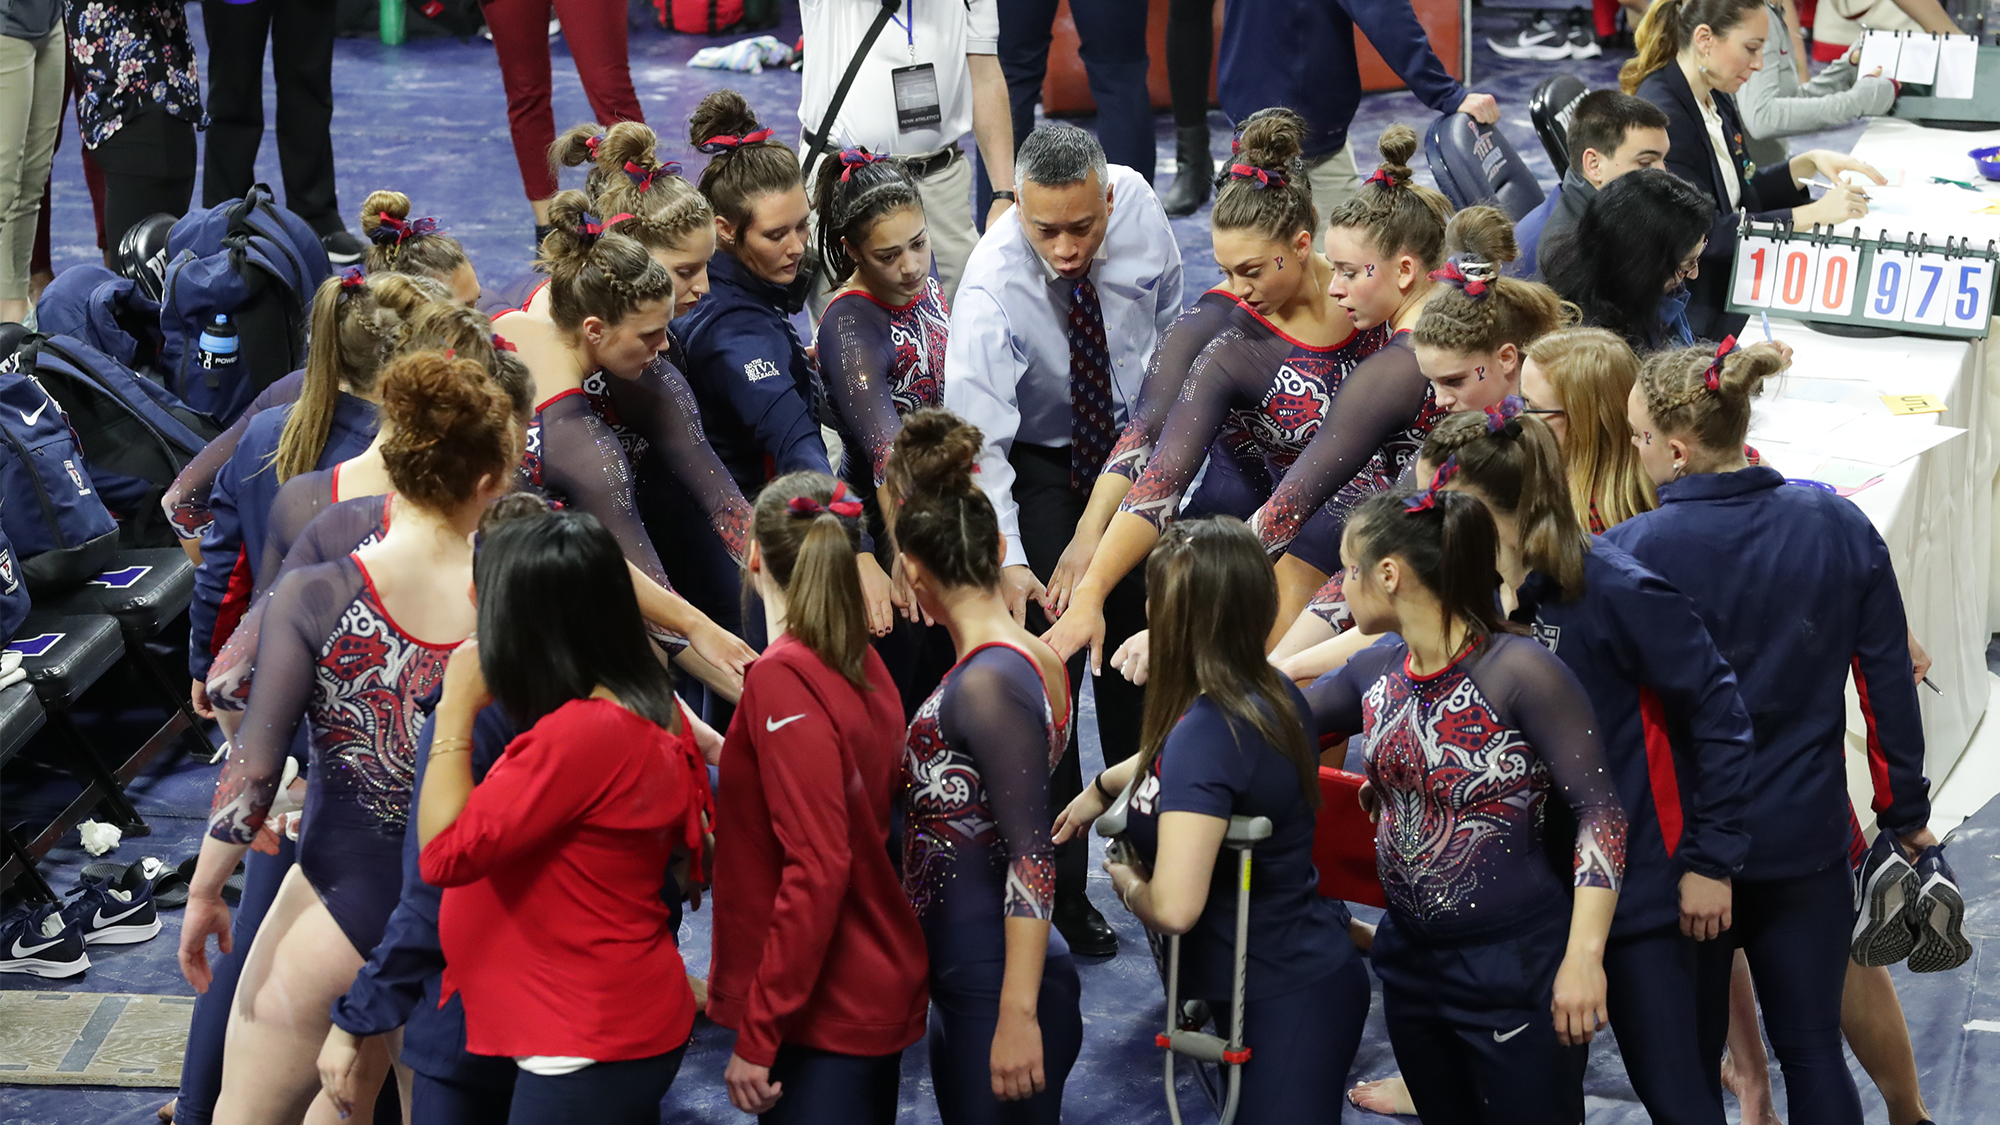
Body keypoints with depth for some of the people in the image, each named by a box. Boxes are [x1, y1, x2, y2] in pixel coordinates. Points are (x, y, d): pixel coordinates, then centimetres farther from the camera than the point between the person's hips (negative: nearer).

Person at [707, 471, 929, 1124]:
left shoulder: (784, 678, -17)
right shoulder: (865, 668, 5)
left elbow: (817, 868, -22)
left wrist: (757, 1033, -19)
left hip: (823, 1017, -8)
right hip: (877, 994, 9)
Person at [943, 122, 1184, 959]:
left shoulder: (1136, 202, -20)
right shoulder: (993, 284, -34)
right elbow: (979, 436, -39)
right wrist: (1006, 558, -49)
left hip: (1129, 441, 4)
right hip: (1035, 464, -4)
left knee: (1138, 645, 13)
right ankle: (1059, 882, 1)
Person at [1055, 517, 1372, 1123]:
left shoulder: (1207, 731, -27)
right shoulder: (1276, 695, -2)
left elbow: (1173, 907, -34)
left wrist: (1126, 881, -13)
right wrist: (1102, 785, 32)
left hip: (1284, 999, -9)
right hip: (1316, 965, 9)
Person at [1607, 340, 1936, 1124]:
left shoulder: (1629, 554, -17)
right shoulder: (1839, 527, -6)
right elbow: (1889, 684, 0)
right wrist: (1906, 814, 10)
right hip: (1806, 838, 3)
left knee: (1688, 1060, 13)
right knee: (1812, 1048, 13)